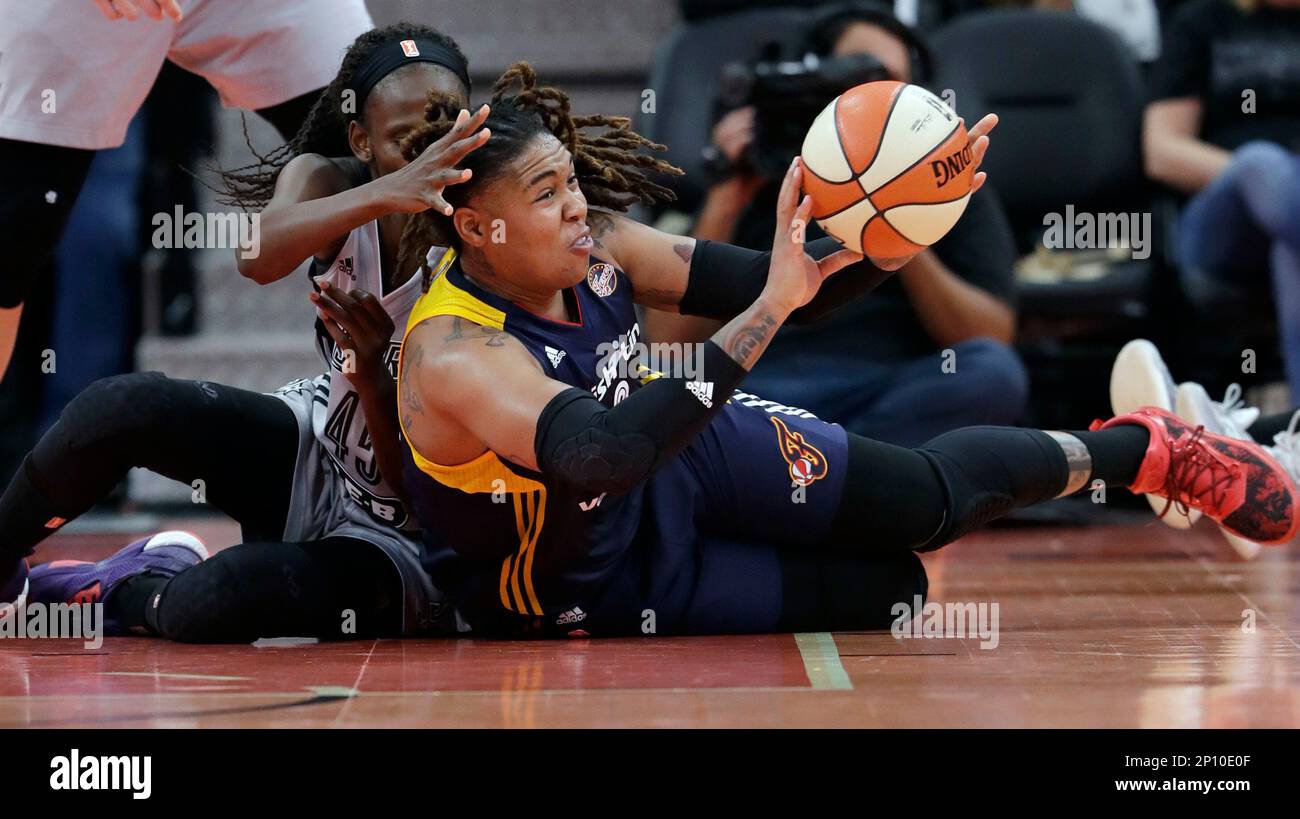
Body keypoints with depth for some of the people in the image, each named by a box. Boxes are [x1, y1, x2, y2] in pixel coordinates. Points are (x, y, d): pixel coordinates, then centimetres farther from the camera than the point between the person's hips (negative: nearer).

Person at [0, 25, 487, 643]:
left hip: (394, 539, -4)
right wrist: (389, 193, -50)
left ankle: (119, 595, 0)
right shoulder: (328, 179, -9)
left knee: (218, 600, -35)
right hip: (314, 452, 5)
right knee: (124, 405, -23)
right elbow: (259, 258, -36)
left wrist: (372, 376, -37)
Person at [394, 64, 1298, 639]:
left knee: (931, 496, -8)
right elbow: (598, 456, -54)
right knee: (880, 598, -8)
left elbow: (763, 285, -8)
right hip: (602, 601, -5)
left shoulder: (597, 245, -16)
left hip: (684, 459, 5)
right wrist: (768, 312, -57)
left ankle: (1146, 448, 21)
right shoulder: (452, 355, -37)